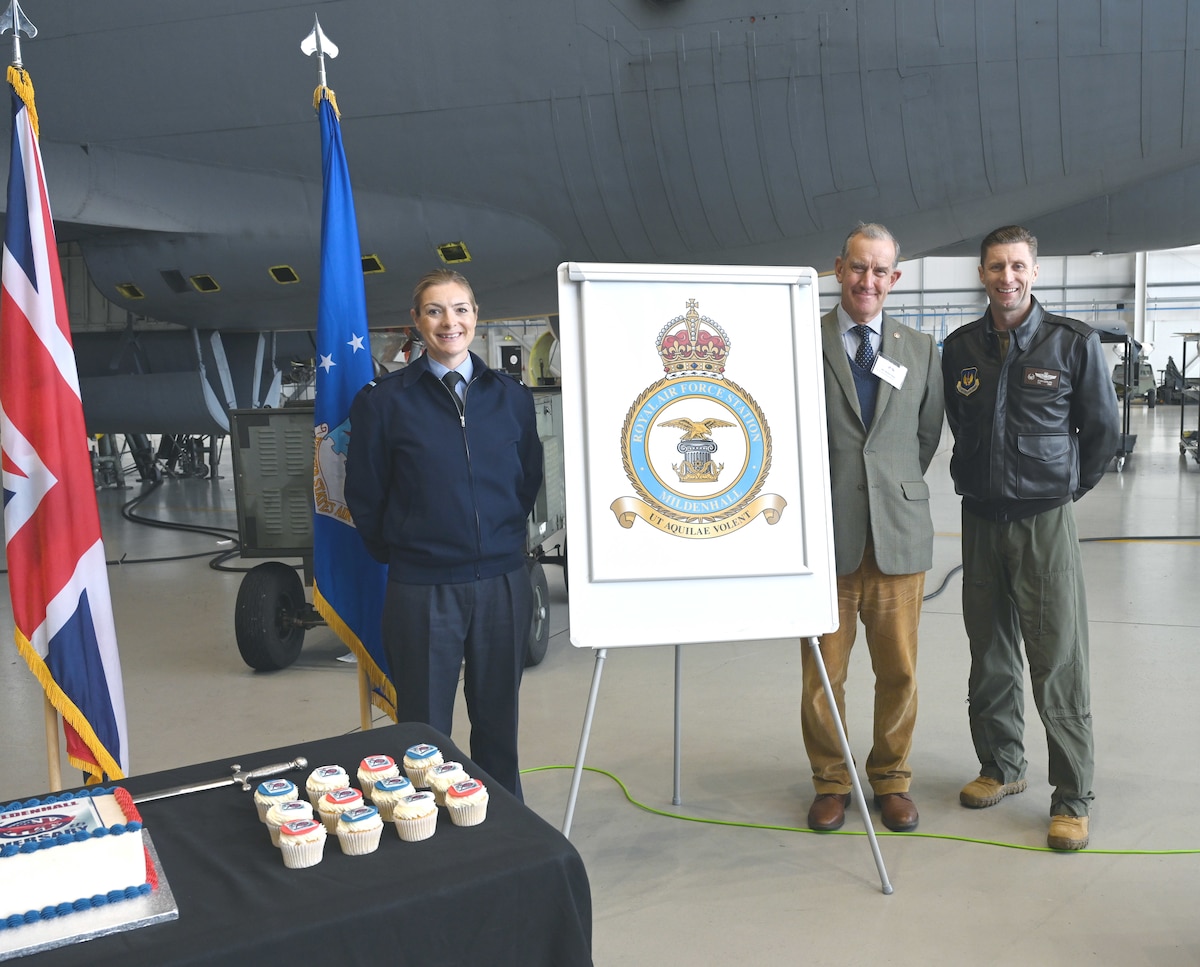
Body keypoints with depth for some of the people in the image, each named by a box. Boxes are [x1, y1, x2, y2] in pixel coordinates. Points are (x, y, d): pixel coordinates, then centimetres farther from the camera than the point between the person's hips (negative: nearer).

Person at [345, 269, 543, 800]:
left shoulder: (511, 396, 5)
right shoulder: (383, 400, -3)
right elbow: (364, 495, 4)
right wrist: (401, 552, 8)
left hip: (503, 582, 3)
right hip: (423, 590, -2)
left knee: (498, 723, 16)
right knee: (424, 731, 8)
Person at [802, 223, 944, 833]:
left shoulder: (920, 350, 10)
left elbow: (928, 434, 18)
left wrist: (897, 486, 14)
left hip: (899, 533, 3)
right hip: (826, 534, -2)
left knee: (899, 671, 10)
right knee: (823, 673, 6)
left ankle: (891, 778, 30)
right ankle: (830, 781, 26)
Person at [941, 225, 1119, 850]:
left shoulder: (1074, 342, -4)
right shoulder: (959, 348, 5)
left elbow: (1103, 429, 5)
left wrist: (1068, 489, 9)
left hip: (1045, 521, -3)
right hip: (980, 518, 4)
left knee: (1058, 663, -2)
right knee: (990, 657, 12)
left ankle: (1072, 799, 10)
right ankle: (1000, 768, 29)